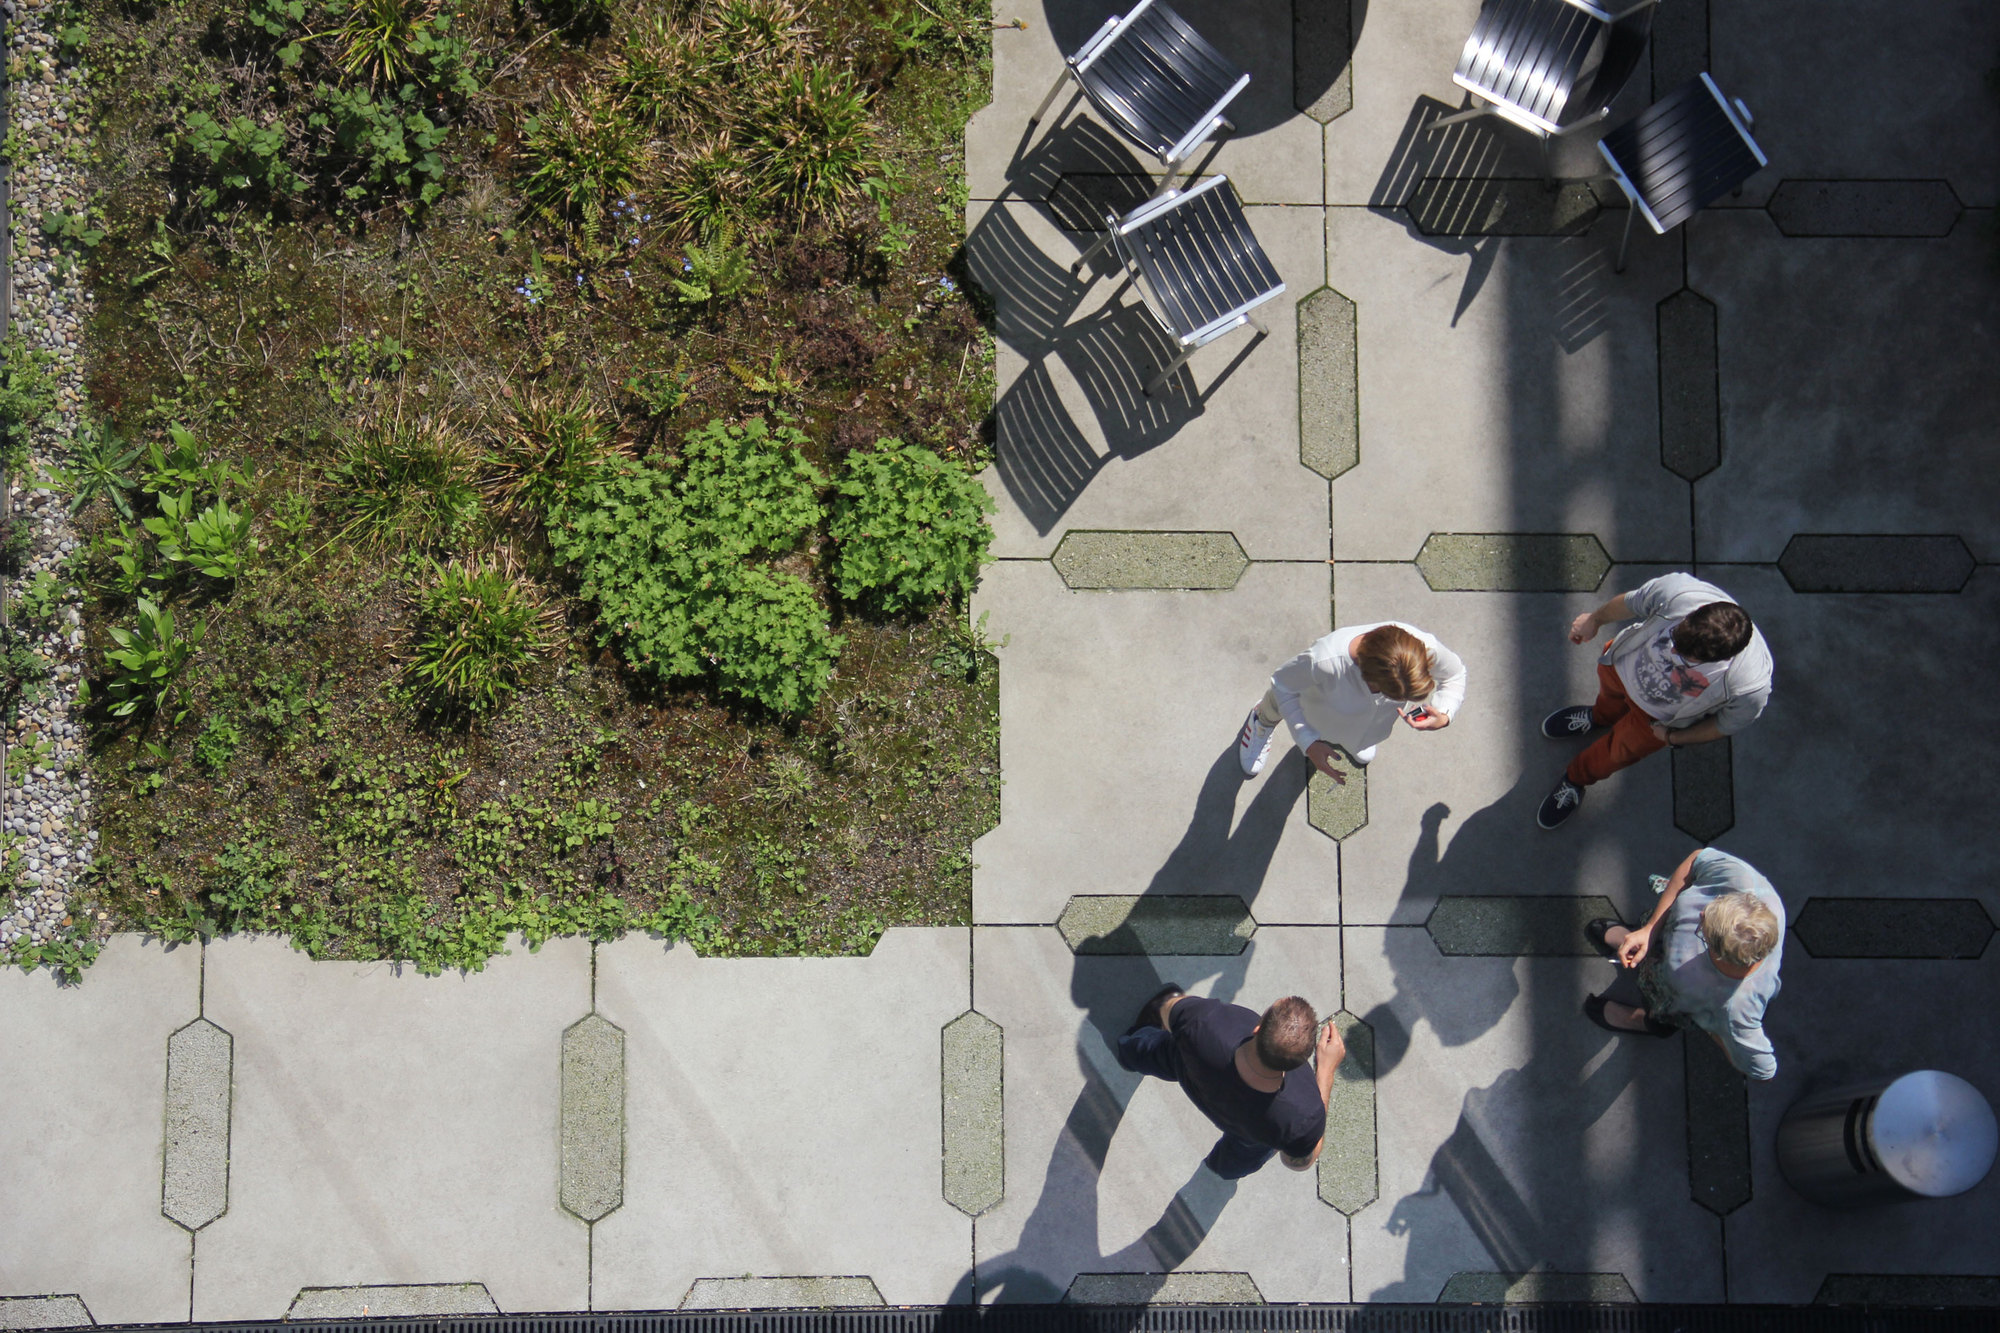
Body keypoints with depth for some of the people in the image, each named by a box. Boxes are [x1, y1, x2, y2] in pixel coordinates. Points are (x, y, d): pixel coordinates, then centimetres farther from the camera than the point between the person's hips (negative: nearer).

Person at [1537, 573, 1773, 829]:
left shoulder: (1751, 688, -45)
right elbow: (1632, 603, -19)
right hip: (1625, 665, 1)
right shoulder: (1677, 591, -44)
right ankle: (1600, 717, 74)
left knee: (1621, 751, 23)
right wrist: (1595, 619, 2)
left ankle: (1577, 778, 59)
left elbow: (1727, 725, -19)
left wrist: (1672, 737, -8)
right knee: (1609, 693, 34)